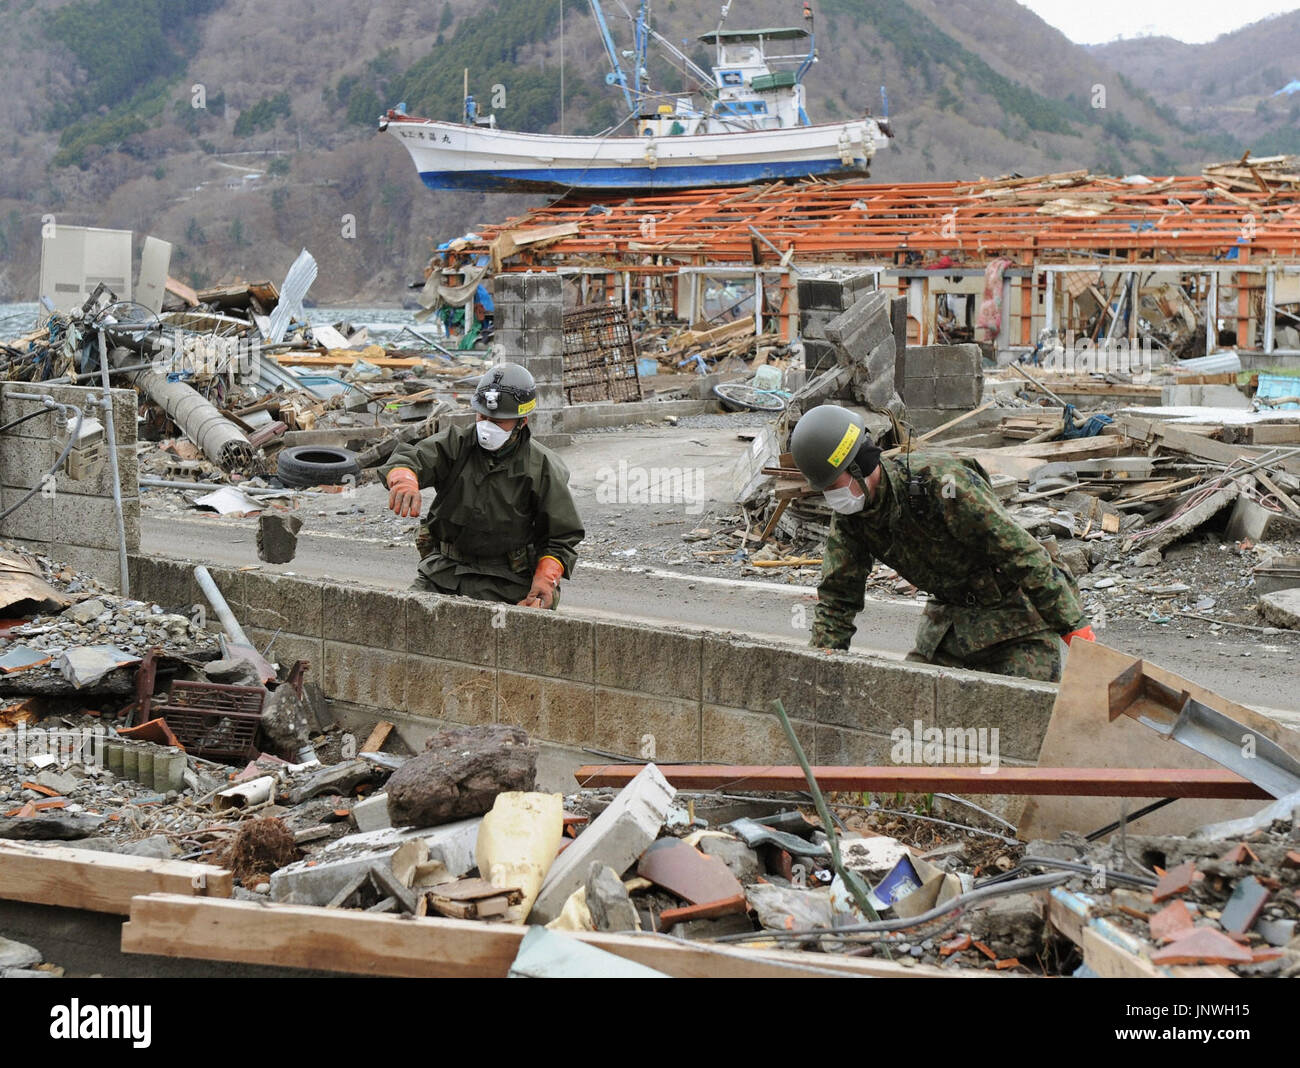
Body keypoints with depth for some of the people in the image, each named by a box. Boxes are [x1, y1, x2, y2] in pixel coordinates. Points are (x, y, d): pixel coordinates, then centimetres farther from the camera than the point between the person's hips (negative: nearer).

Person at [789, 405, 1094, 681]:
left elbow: (1022, 552, -27)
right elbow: (837, 596, 1)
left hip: (1015, 610, -7)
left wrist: (1075, 625, -25)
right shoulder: (848, 514, -8)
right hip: (949, 614, 7)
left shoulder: (941, 481, -30)